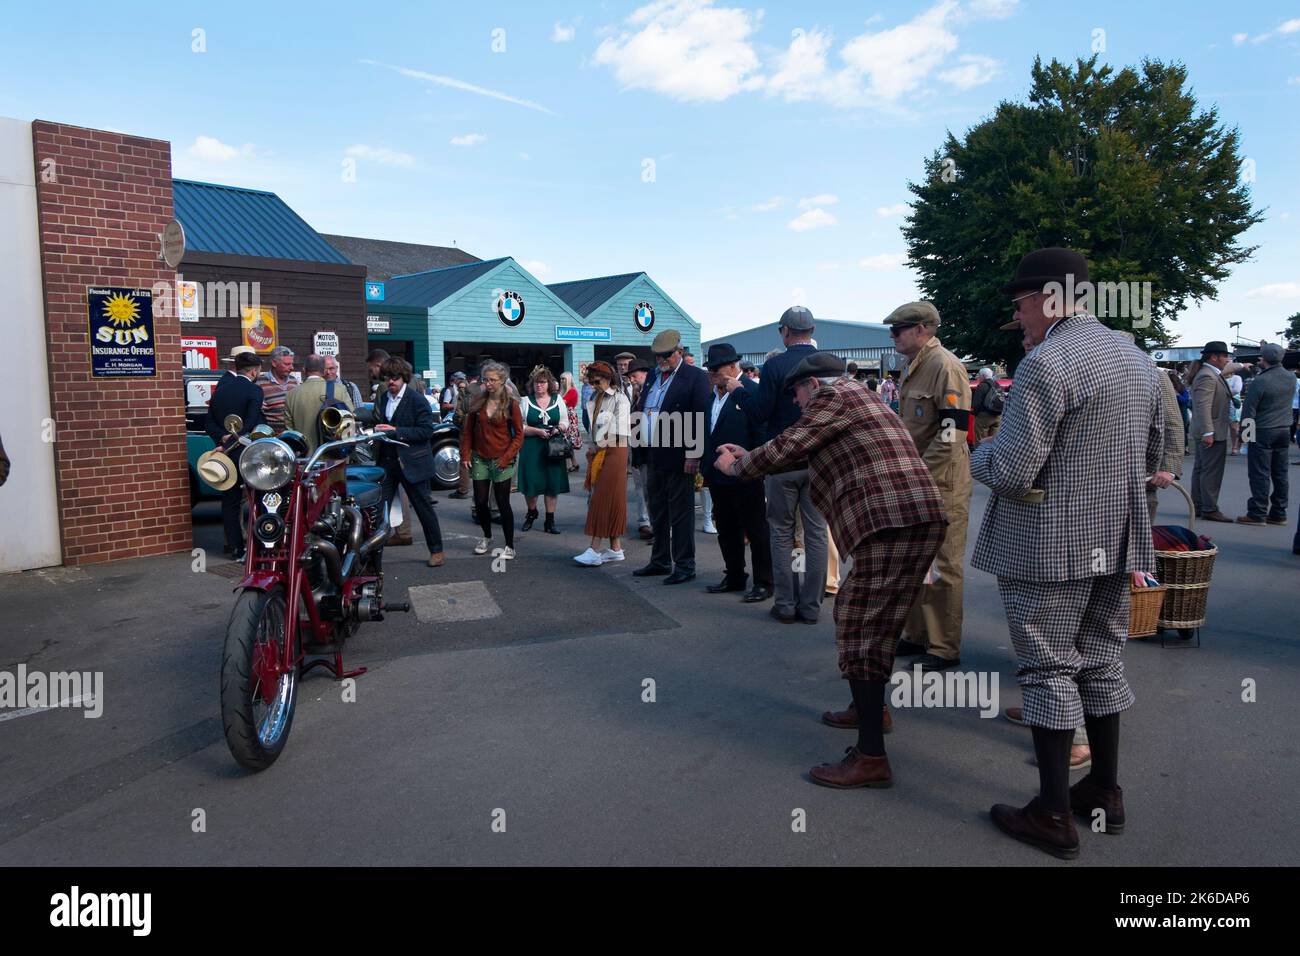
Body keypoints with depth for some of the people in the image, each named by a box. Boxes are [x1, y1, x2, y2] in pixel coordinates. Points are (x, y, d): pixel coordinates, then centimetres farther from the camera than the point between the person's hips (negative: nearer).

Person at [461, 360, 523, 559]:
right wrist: (465, 454, 1)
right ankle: (487, 537, 31)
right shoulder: (477, 401, 3)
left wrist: (506, 457, -13)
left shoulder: (511, 404, -7)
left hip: (501, 461, -4)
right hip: (480, 459, 4)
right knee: (480, 502, 7)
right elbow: (467, 430, 8)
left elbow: (519, 434, -5)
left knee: (503, 503, -1)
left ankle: (510, 546, 9)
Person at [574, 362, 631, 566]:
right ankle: (615, 548, 13)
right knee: (600, 500, 7)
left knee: (604, 499, -8)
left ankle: (594, 550, -9)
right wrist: (592, 447, 3)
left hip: (613, 451, -8)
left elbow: (620, 431, -14)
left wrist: (597, 445, -8)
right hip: (597, 452, 8)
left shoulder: (620, 399, -8)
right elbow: (594, 425, 14)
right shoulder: (595, 398, 14)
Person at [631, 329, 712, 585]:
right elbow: (641, 410, 23)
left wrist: (693, 455, -17)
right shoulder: (653, 377, 15)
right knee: (657, 513, 16)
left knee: (680, 513, 0)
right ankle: (660, 561, 28)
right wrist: (641, 412, 2)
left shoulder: (695, 377, -8)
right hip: (653, 457, 8)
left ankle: (684, 566, 9)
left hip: (678, 458, -7)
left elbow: (700, 417, -14)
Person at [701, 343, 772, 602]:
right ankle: (734, 577, 29)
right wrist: (704, 464, 13)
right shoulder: (712, 393, 12)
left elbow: (760, 433, -17)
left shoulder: (751, 391, -14)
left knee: (756, 530, 3)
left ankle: (764, 583, 12)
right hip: (718, 474, 9)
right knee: (726, 530, 16)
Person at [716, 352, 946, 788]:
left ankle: (871, 757, -8)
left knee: (860, 631, -9)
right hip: (917, 518, 10)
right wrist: (749, 456, 38)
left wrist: (737, 466, 12)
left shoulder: (834, 397, -4)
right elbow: (803, 454, 34)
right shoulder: (856, 397, 27)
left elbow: (784, 450, -5)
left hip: (893, 521, -10)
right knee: (857, 616, 22)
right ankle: (870, 707, 36)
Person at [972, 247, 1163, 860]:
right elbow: (1149, 459, 18)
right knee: (1101, 661, 18)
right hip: (1115, 540, 8)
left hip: (1049, 546, -8)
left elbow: (1009, 474, -22)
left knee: (1049, 670, 1)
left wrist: (981, 454, -2)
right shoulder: (1137, 360, 10)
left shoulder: (1044, 365, -19)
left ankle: (1054, 816, 11)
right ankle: (1105, 792, 30)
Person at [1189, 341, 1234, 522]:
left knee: (1200, 470, 13)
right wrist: (1208, 432, -28)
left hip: (1208, 432, 11)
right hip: (1212, 432, -11)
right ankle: (1210, 509, -1)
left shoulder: (1212, 374, 14)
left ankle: (1198, 507, 20)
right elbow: (1203, 406, -25)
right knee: (1212, 472, -6)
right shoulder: (1206, 376, -18)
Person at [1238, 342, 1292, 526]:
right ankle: (1278, 513, 15)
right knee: (1280, 474, 10)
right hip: (1284, 431, 7)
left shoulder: (1259, 381, -16)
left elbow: (1248, 410, -13)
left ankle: (1257, 514, -2)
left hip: (1263, 431, -6)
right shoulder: (1291, 378, 4)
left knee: (1260, 474, -4)